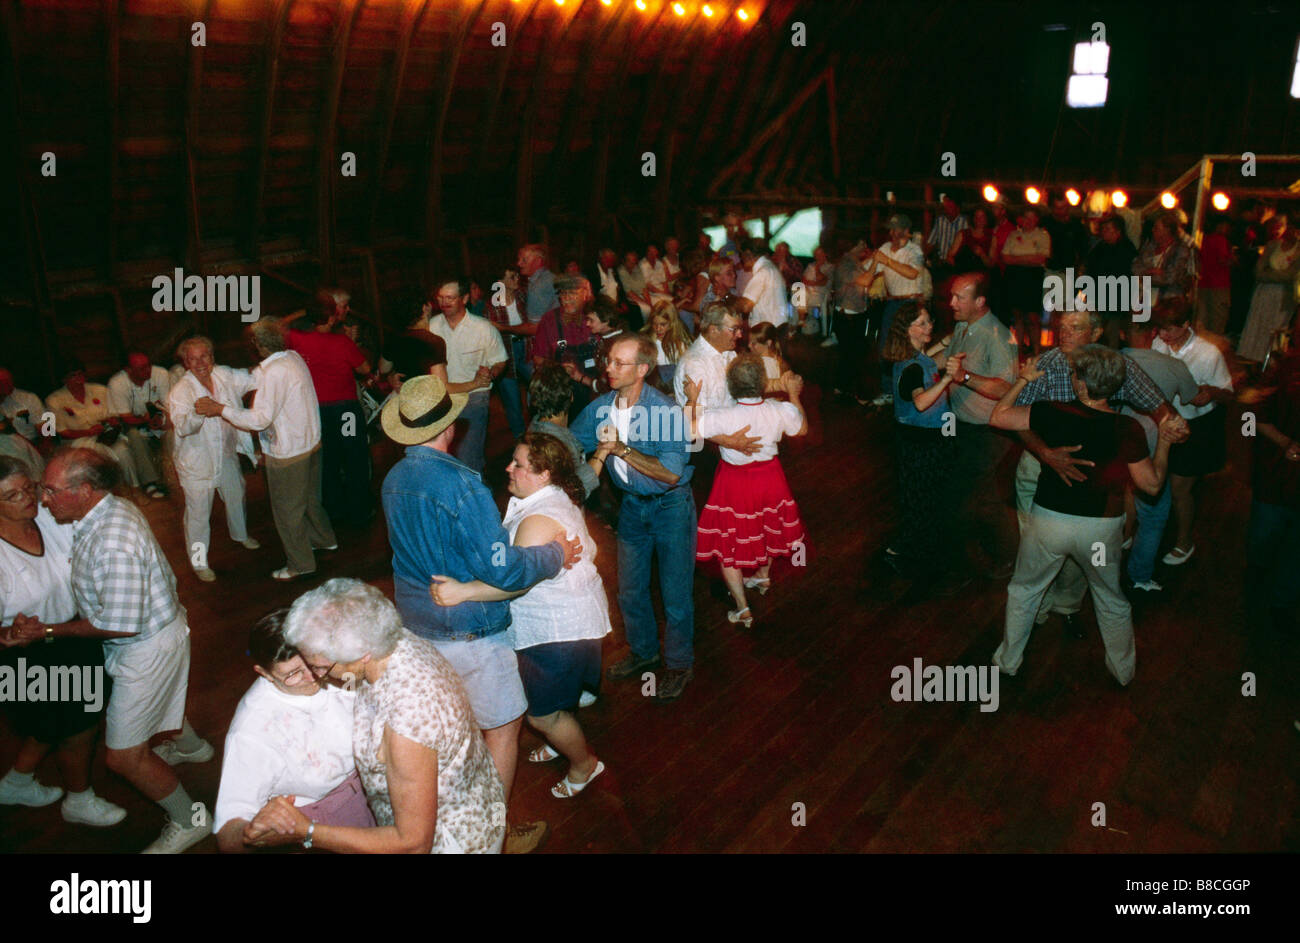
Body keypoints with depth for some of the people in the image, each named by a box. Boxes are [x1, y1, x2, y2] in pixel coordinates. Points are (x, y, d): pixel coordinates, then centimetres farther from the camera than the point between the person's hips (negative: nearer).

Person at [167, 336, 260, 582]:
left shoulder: (224, 376, -6)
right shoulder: (180, 392, -23)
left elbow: (251, 379, 11)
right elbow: (182, 428, -36)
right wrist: (197, 414, -54)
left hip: (226, 455, 6)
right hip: (197, 461, -6)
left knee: (236, 496, 26)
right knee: (198, 512, 1)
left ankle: (240, 534, 54)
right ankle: (199, 562, 17)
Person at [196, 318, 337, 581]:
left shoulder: (273, 373, -28)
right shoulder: (294, 356, 0)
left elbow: (260, 419, -29)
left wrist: (220, 409, -25)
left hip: (287, 453, -9)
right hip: (311, 441, 9)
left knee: (287, 510, 8)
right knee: (309, 497, 28)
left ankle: (300, 563, 21)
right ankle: (324, 538, 46)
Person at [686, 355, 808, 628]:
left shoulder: (724, 417, -30)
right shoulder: (780, 411, -18)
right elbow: (802, 428, 3)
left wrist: (692, 399, -17)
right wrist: (794, 395, 15)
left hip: (735, 483, -4)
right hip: (770, 478, 4)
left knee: (728, 542, 12)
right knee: (766, 526, 30)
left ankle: (743, 609, 14)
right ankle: (763, 578, 54)